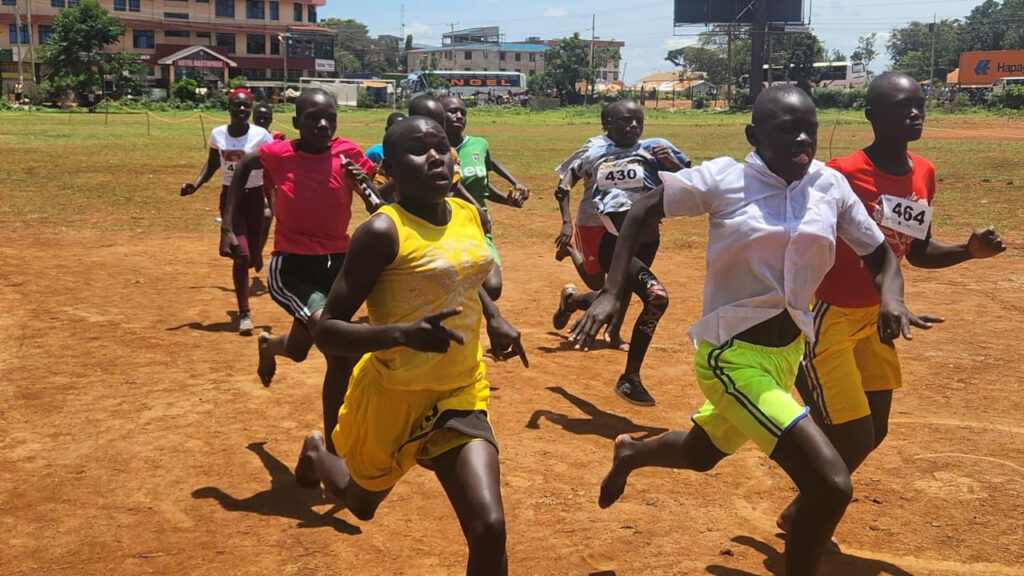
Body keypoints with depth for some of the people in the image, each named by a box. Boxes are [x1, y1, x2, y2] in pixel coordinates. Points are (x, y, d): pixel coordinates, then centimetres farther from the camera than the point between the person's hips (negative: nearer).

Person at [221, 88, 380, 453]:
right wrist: (227, 226, 9)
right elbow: (243, 167, 12)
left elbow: (378, 210, -2)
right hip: (290, 265, -3)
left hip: (336, 262, 3)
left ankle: (270, 345, 49)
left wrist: (363, 185, -23)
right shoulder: (279, 154, -9)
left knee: (298, 350, 14)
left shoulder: (348, 154, -6)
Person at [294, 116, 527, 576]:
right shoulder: (382, 232, -21)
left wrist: (494, 318, 8)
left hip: (459, 394, 4)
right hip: (392, 398, -4)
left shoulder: (469, 215, -1)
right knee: (361, 504, 24)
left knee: (488, 528, -13)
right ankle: (317, 453, 59)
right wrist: (403, 333, -38)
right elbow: (327, 332, -23)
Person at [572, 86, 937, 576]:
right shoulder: (724, 178, -13)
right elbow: (643, 212, -4)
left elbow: (880, 254, 9)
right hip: (733, 357, -7)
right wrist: (612, 292, -13)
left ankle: (631, 453, 62)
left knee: (702, 454, 30)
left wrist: (891, 297, -12)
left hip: (789, 353, 7)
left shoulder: (831, 185, 0)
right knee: (832, 485, -18)